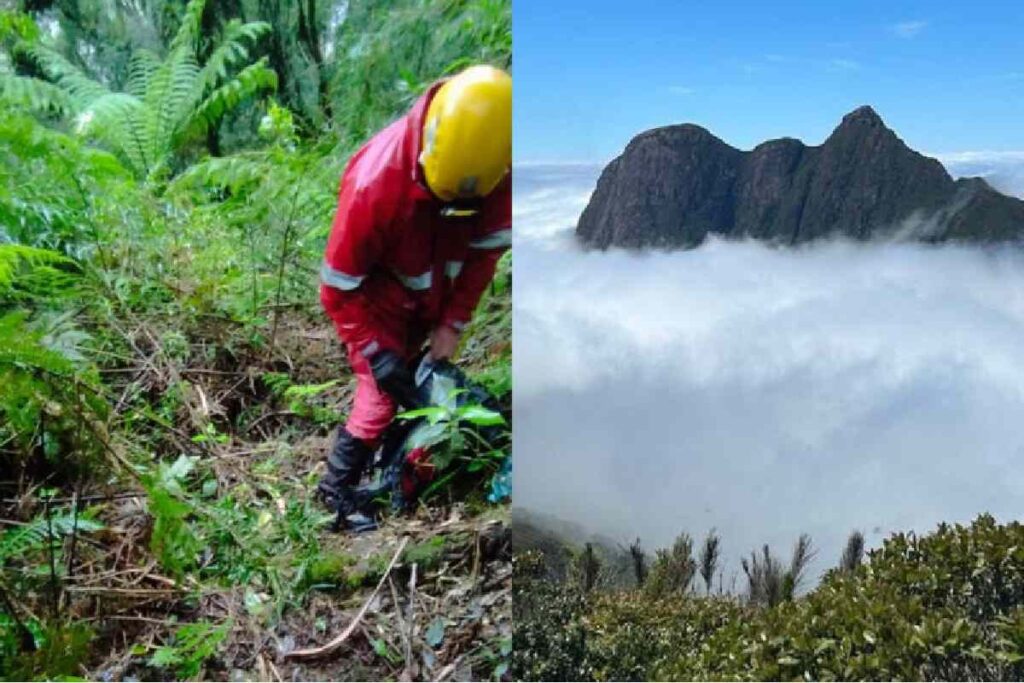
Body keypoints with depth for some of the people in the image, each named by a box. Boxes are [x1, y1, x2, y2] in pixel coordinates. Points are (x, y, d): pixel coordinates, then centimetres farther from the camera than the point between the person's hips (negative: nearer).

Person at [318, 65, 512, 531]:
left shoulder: (495, 168, -25)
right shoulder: (375, 181, -37)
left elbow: (486, 250, -9)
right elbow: (340, 287, -26)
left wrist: (453, 322, -12)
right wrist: (377, 352, -28)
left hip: (431, 299, 5)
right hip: (379, 299, -5)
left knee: (417, 383, 15)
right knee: (382, 392, -7)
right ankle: (336, 490, 10)